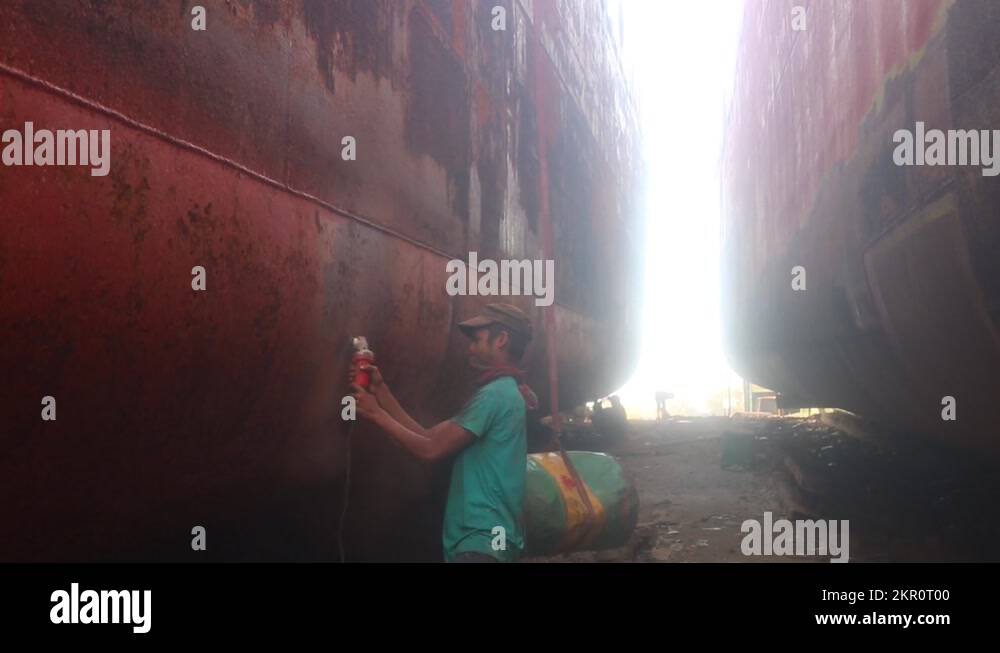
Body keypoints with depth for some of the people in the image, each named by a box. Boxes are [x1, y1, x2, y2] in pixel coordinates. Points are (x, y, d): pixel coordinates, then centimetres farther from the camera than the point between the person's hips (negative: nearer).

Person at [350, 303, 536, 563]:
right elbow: (429, 436, 15)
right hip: (485, 537, 10)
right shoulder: (504, 394, 20)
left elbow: (431, 449, -15)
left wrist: (376, 414, -5)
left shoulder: (495, 394, -13)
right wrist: (381, 391, 12)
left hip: (483, 540, -10)